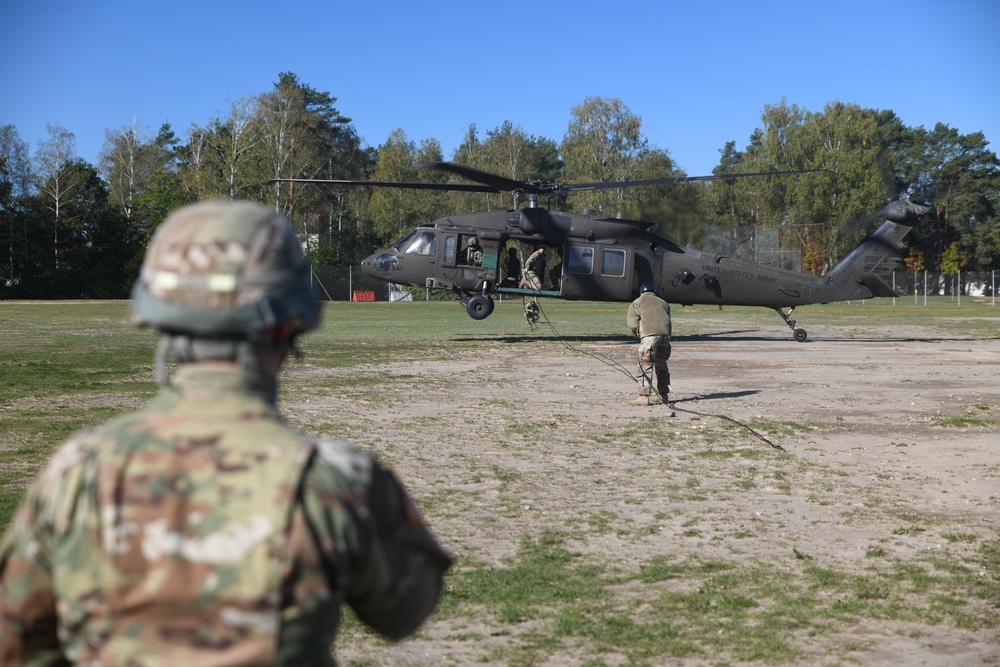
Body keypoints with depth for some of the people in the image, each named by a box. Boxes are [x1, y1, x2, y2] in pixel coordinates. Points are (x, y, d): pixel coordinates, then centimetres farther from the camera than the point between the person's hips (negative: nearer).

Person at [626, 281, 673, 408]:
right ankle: (662, 395, 25)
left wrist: (638, 335, 22)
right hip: (665, 334, 5)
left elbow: (632, 324, 7)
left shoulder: (638, 302, 16)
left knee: (645, 364, -7)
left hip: (650, 334, -5)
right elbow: (667, 321, 19)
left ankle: (644, 396, -15)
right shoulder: (663, 303, 30)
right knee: (661, 364, 17)